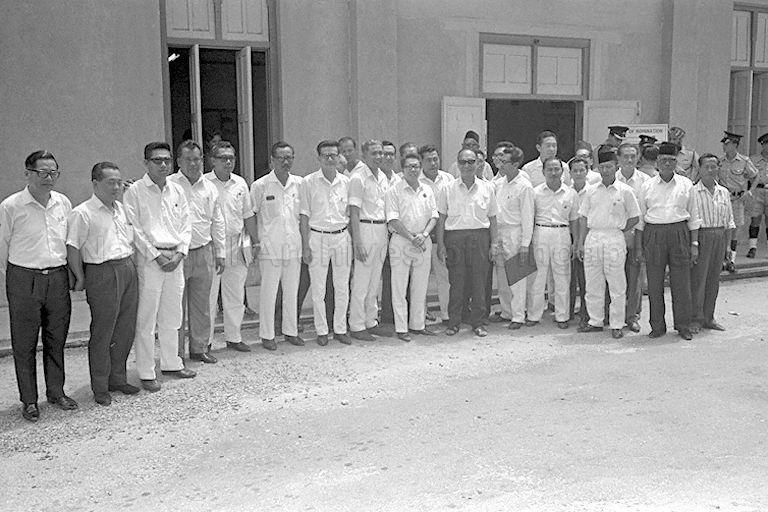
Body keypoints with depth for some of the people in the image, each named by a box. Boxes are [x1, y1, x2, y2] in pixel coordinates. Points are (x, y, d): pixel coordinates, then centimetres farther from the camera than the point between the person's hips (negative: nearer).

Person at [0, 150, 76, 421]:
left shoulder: (63, 203, 5)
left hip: (58, 278, 4)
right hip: (24, 280, -4)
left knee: (56, 339, 12)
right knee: (24, 344, 5)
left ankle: (56, 392, 27)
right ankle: (29, 400, 17)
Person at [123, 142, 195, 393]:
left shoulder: (176, 191, 12)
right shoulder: (135, 192, -4)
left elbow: (186, 224, 12)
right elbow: (134, 230, -8)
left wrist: (179, 253, -2)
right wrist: (157, 256, -12)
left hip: (175, 258, 5)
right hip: (149, 258, -5)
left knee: (172, 315, 14)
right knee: (146, 318, -2)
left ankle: (171, 363, 27)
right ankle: (146, 373, 5)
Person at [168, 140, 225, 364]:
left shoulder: (210, 188, 11)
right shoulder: (168, 185, -4)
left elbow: (218, 222, 16)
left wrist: (219, 253, 15)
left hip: (204, 253, 4)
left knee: (201, 305, 12)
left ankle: (200, 348, 23)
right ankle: (175, 353, 11)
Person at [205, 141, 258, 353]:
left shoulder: (240, 183, 10)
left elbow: (248, 215, 17)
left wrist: (255, 241, 15)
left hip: (237, 245, 5)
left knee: (236, 296, 11)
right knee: (208, 297, 0)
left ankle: (234, 337, 23)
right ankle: (205, 342, 10)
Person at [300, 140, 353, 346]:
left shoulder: (346, 182, 6)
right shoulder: (309, 182, -2)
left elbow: (350, 214, 11)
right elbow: (304, 215, -2)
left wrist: (353, 241, 6)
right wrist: (305, 245, -7)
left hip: (342, 236, 3)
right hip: (317, 237, -2)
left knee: (342, 288, 7)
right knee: (318, 289, 3)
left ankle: (340, 329, 19)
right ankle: (322, 331, 15)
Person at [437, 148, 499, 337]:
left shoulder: (487, 188, 8)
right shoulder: (448, 189, 5)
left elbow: (492, 218, 10)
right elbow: (441, 218, 6)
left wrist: (494, 243, 5)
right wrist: (440, 244, 0)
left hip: (480, 236, 1)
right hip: (454, 237, -1)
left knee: (479, 281, 3)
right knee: (456, 281, 1)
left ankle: (477, 322, 14)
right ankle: (453, 322, 12)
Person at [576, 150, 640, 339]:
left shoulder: (625, 191, 0)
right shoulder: (591, 191, 9)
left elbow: (634, 217, 5)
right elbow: (583, 218, 11)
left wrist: (616, 231, 2)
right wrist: (581, 243, 6)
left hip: (615, 240, -4)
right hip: (592, 237, 4)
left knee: (617, 285, 0)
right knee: (593, 284, 8)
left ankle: (617, 325, 8)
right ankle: (595, 321, 19)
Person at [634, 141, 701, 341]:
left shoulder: (686, 184, 8)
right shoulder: (647, 186, 6)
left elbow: (693, 217, 11)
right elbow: (640, 218, 7)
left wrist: (694, 244, 6)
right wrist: (638, 246, 4)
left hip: (680, 234, 0)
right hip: (653, 234, 0)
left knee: (681, 283, 2)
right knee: (654, 284, 3)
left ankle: (683, 326, 15)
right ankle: (657, 326, 14)